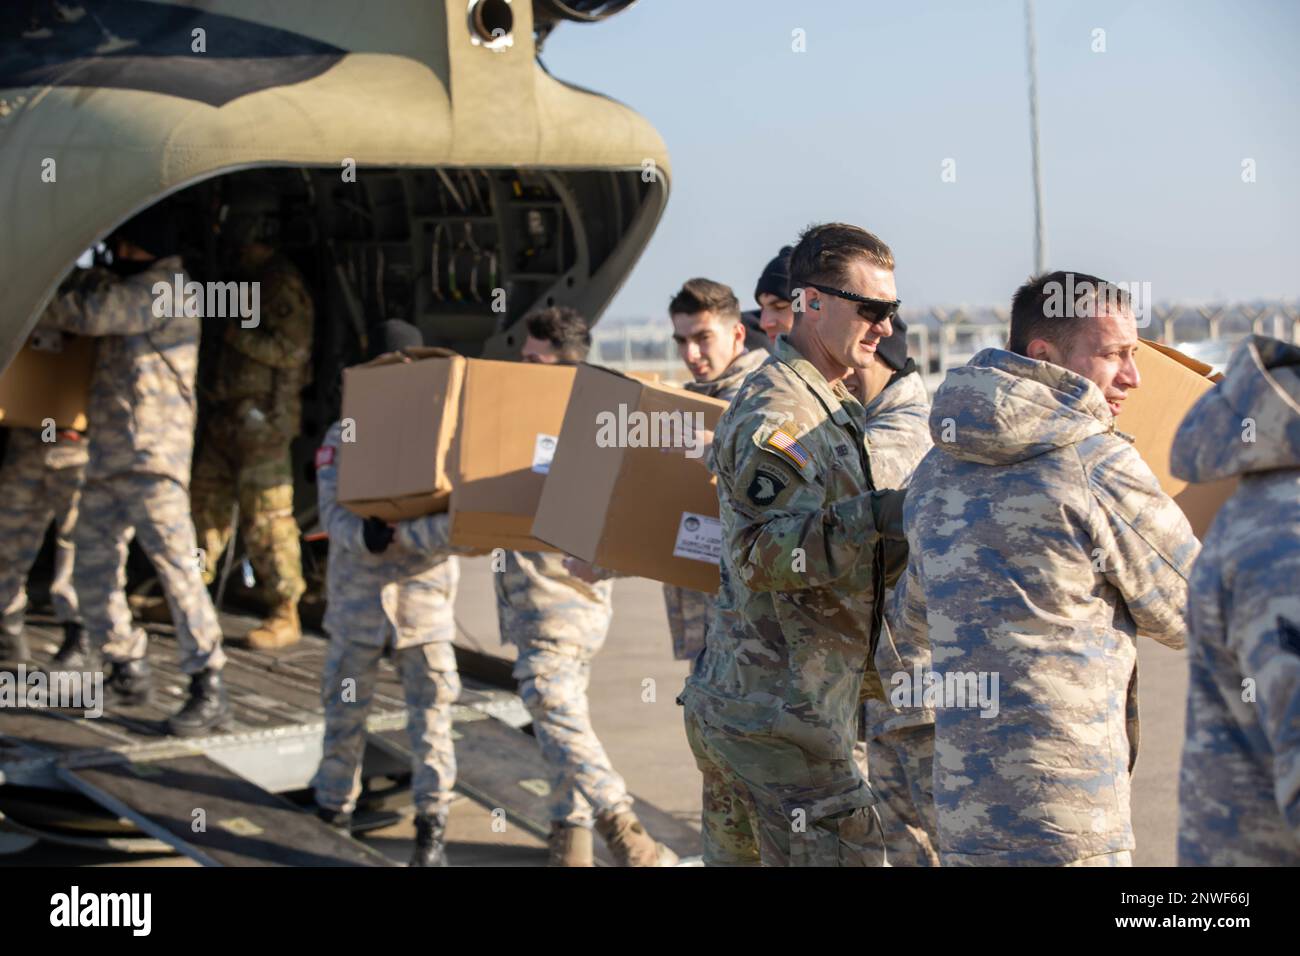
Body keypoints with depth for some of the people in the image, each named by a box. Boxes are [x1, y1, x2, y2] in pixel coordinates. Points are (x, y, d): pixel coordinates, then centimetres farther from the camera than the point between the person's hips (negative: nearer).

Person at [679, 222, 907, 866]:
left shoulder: (830, 405, 18)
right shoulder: (774, 414, -16)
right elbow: (761, 552, -26)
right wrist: (872, 516, -31)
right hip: (779, 714, -10)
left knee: (737, 856, 17)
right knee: (845, 853, -6)